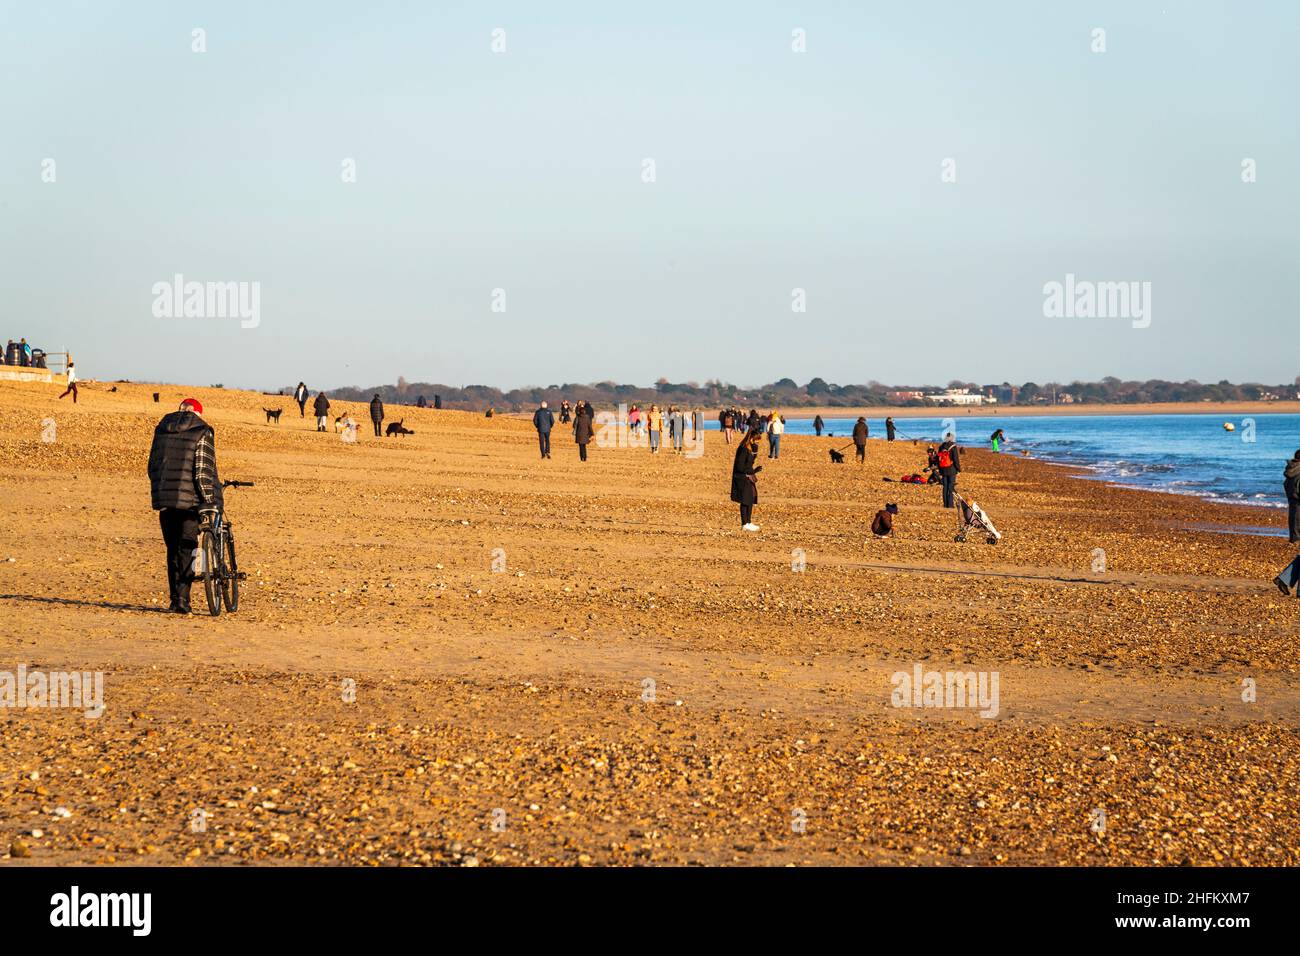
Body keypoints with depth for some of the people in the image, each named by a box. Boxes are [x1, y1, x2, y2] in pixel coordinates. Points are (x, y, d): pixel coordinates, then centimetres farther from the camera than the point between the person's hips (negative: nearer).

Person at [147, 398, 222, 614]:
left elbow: (153, 465, 17)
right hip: (190, 498, -5)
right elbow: (204, 470, -11)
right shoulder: (201, 431, -4)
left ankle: (175, 599, 13)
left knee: (173, 550, 13)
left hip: (164, 498, 5)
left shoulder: (162, 429, 13)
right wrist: (208, 505, -10)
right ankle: (182, 599, -10)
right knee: (187, 550, -1)